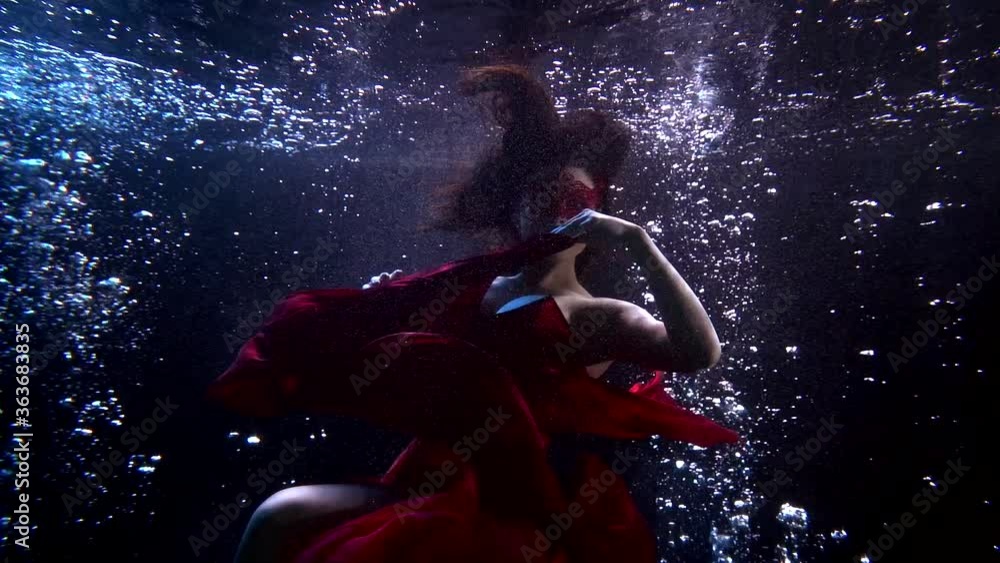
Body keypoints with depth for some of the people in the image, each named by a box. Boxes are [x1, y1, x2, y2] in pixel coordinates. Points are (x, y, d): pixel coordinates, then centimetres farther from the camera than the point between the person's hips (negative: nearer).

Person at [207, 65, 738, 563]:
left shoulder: (604, 317, 2)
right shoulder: (468, 285, 12)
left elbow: (699, 352, -16)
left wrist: (638, 244, -18)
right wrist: (384, 303, 1)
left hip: (494, 505, -4)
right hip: (419, 485, 5)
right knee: (280, 516, -17)